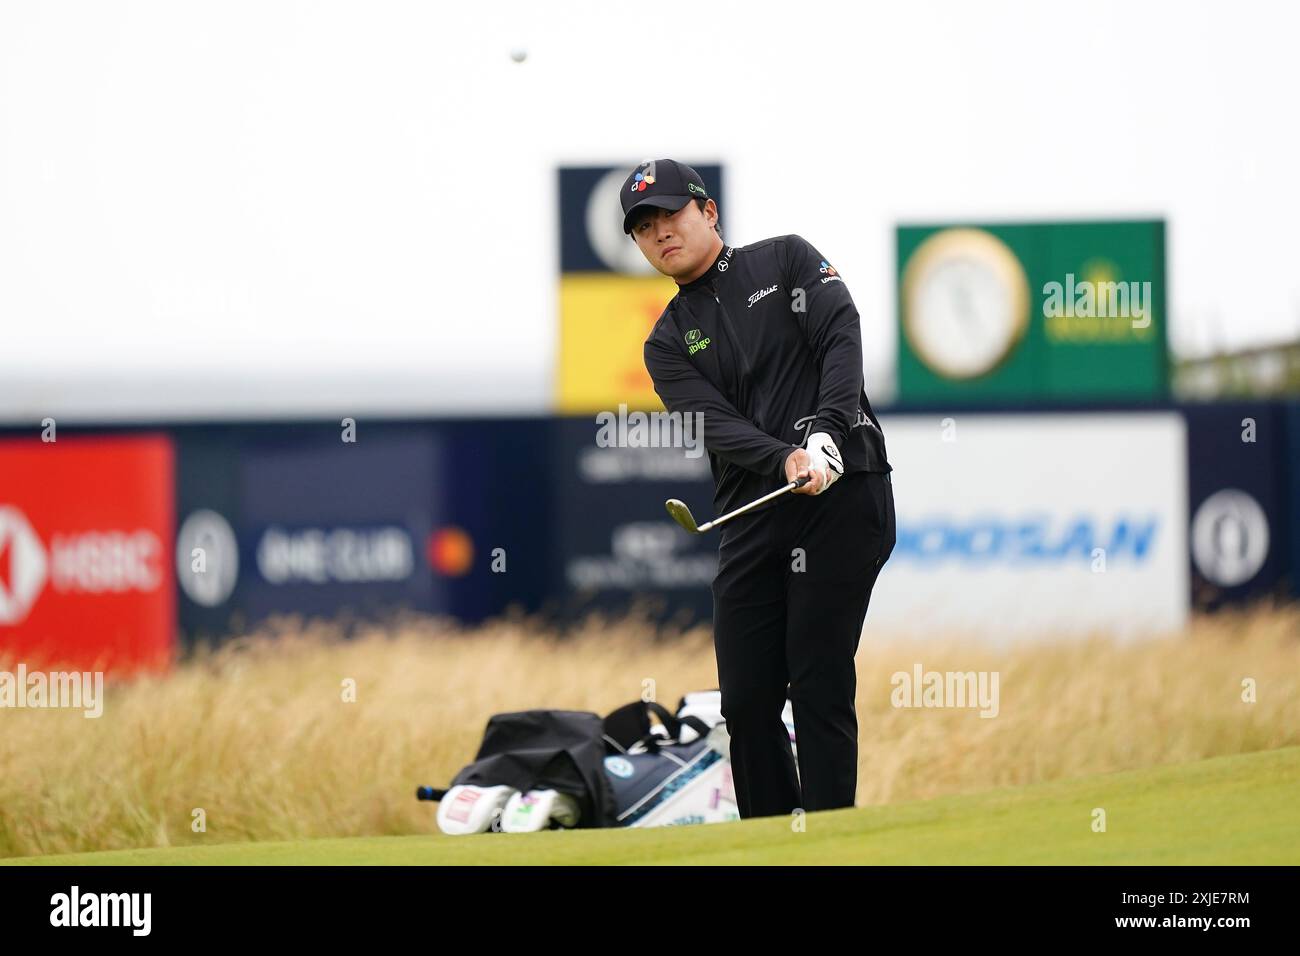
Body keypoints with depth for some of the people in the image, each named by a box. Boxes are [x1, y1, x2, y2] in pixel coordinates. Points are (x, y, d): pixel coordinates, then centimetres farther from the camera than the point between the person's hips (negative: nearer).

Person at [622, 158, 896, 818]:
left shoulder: (786, 262, 10)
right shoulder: (669, 342, 16)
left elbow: (842, 335, -6)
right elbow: (714, 424, -1)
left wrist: (826, 433, -23)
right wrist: (784, 461, -21)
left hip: (843, 494, -4)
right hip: (752, 512, 4)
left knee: (820, 684, -9)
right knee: (746, 699, 2)